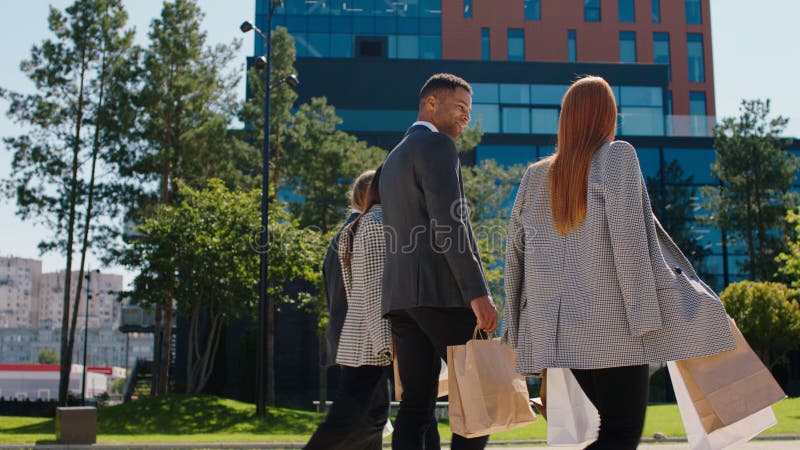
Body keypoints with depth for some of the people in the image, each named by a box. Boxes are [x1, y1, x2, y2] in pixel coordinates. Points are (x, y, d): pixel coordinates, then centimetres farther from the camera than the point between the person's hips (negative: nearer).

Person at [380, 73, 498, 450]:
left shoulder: (393, 159, 26)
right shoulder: (437, 145, -4)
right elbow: (448, 222, -17)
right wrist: (477, 292, -20)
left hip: (400, 292, 9)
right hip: (440, 289, -9)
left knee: (416, 402, 4)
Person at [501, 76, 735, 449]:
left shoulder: (535, 176, 10)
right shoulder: (617, 156, -4)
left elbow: (515, 256, 12)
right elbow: (628, 239, -13)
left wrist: (519, 326, 20)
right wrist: (645, 316, -12)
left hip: (563, 326, 6)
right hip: (612, 324, -6)